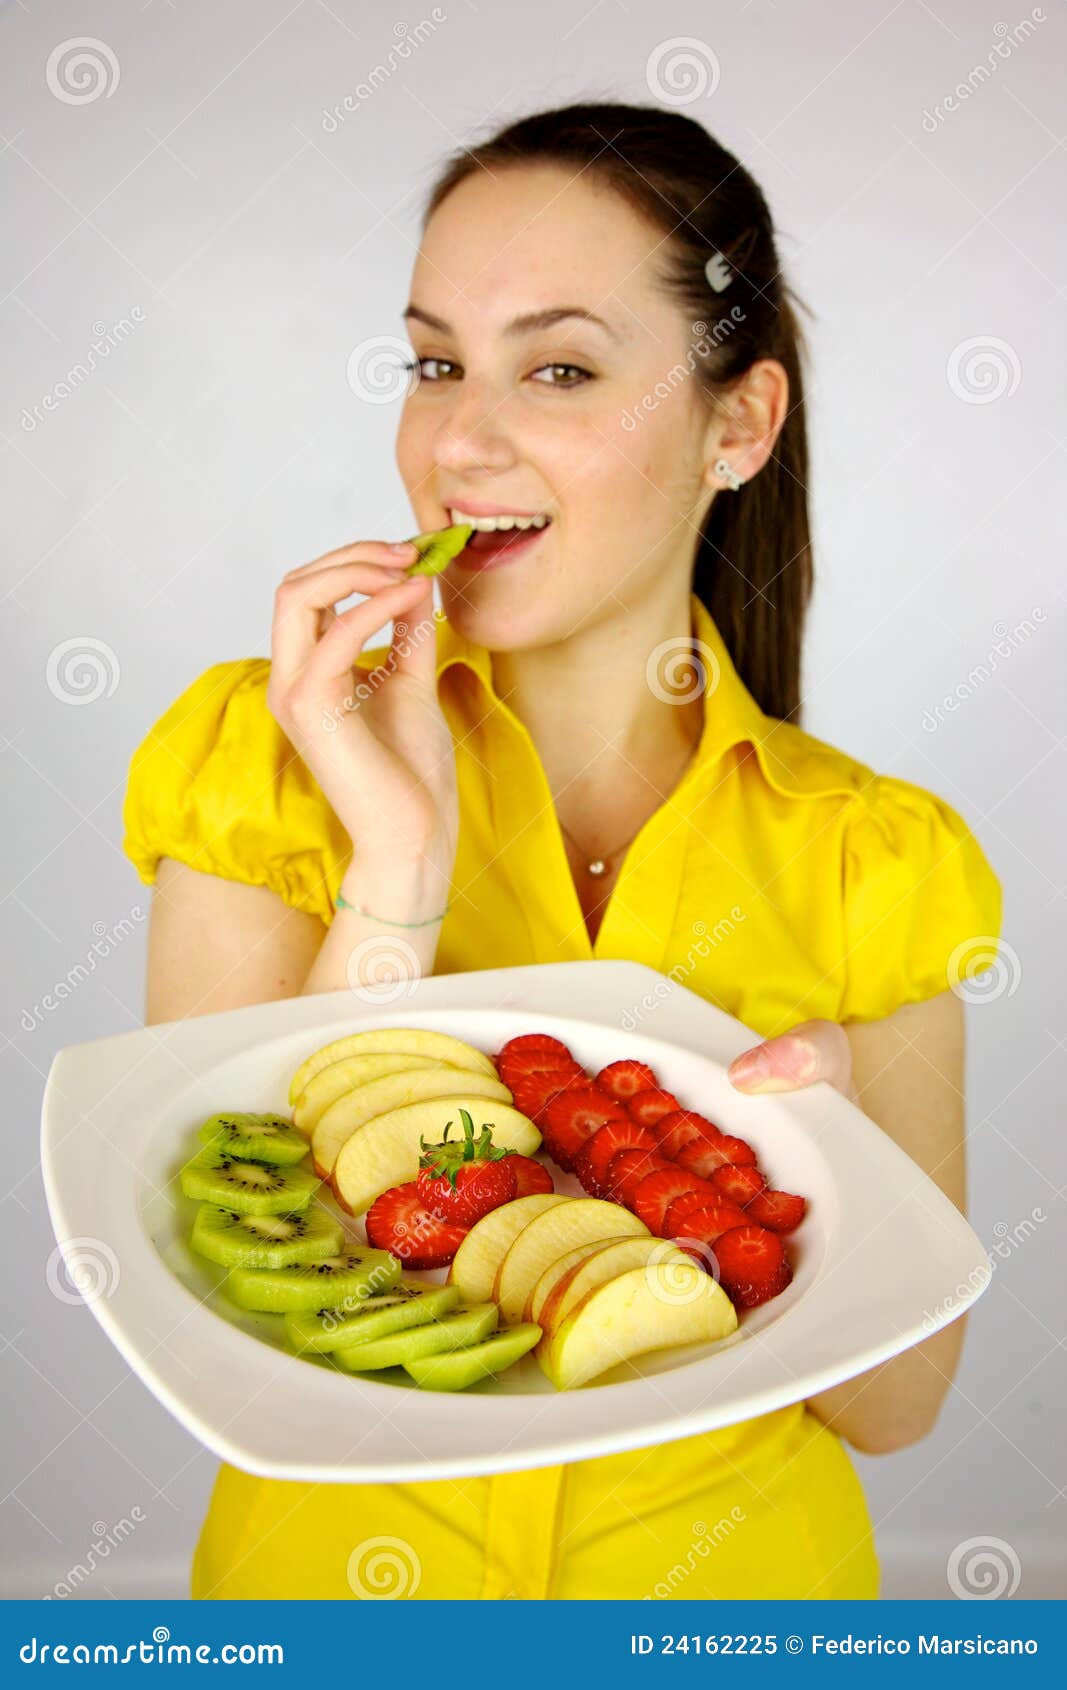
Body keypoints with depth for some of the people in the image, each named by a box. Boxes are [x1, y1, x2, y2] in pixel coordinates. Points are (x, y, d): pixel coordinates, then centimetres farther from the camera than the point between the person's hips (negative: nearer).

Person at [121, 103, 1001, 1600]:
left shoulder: (871, 854, -9)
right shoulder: (259, 756, -12)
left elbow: (895, 1403, -7)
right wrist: (398, 870, -26)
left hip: (727, 1570, 1)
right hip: (339, 1562, -1)